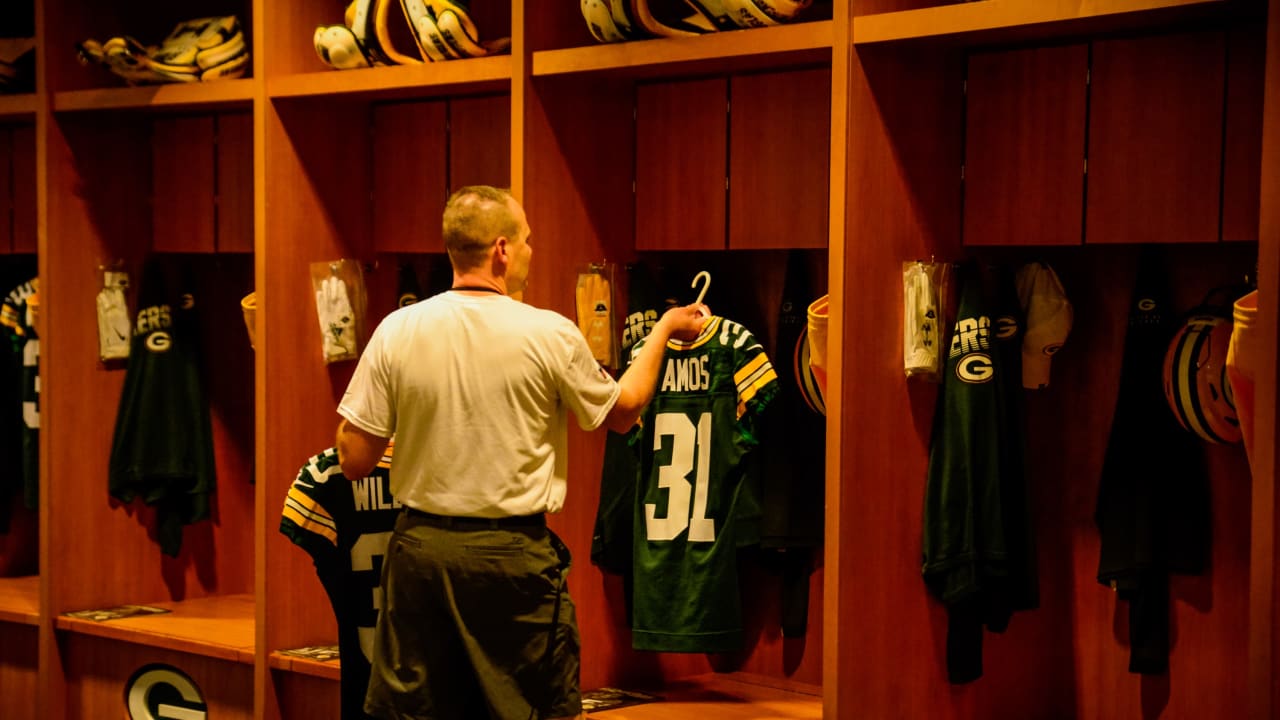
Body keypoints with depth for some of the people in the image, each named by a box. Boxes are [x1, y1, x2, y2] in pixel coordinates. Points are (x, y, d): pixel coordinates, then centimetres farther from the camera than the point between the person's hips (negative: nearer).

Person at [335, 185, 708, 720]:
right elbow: (623, 411, 8)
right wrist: (666, 329, 22)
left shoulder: (397, 331, -5)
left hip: (421, 547, 2)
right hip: (515, 555, -2)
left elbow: (353, 460, -2)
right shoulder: (550, 335, -9)